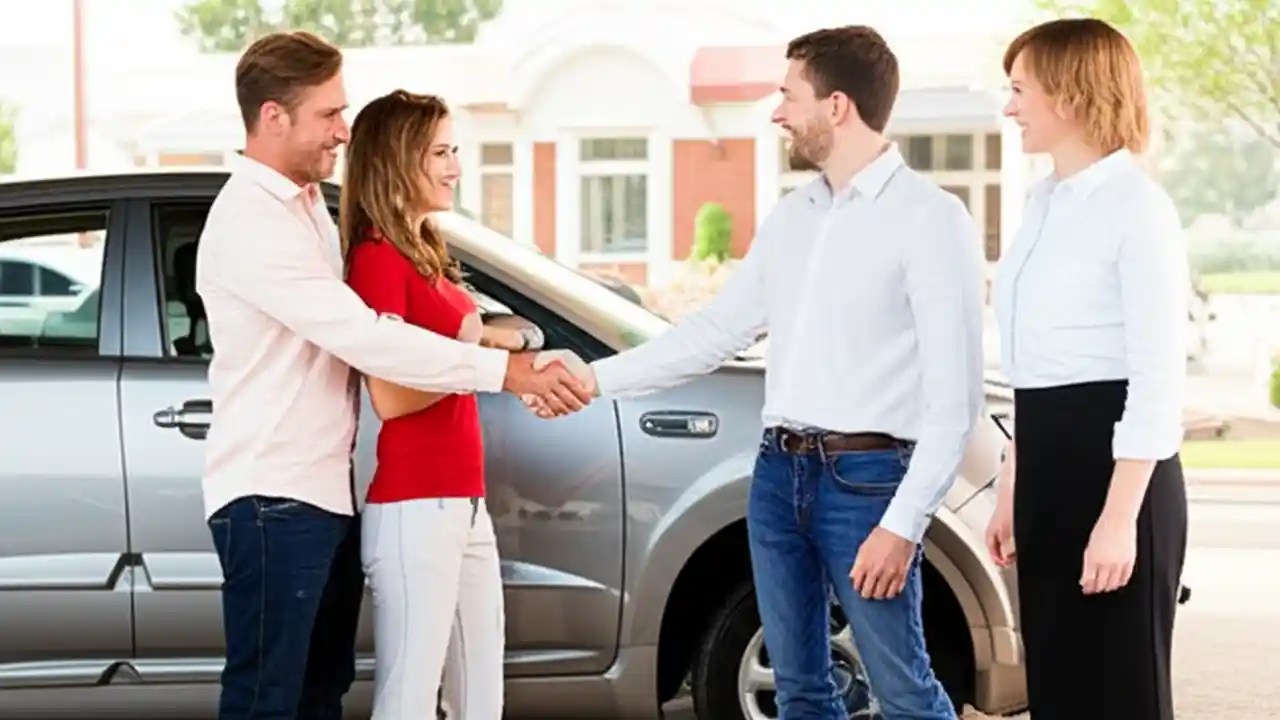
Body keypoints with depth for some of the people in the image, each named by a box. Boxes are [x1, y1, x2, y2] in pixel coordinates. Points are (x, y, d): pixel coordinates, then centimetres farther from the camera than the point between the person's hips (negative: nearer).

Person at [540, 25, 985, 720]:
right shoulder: (791, 215, 13)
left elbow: (954, 395, -12)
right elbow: (716, 329, 20)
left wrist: (903, 523, -17)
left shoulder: (928, 218, -9)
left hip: (864, 476, -7)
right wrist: (597, 376, 13)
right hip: (778, 472, 7)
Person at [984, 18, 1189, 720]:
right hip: (1048, 466, 8)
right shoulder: (1044, 202, 14)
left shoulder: (1136, 207, -12)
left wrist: (1120, 519, -20)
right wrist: (1012, 491, 17)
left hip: (1112, 469, -8)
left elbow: (1158, 378, -16)